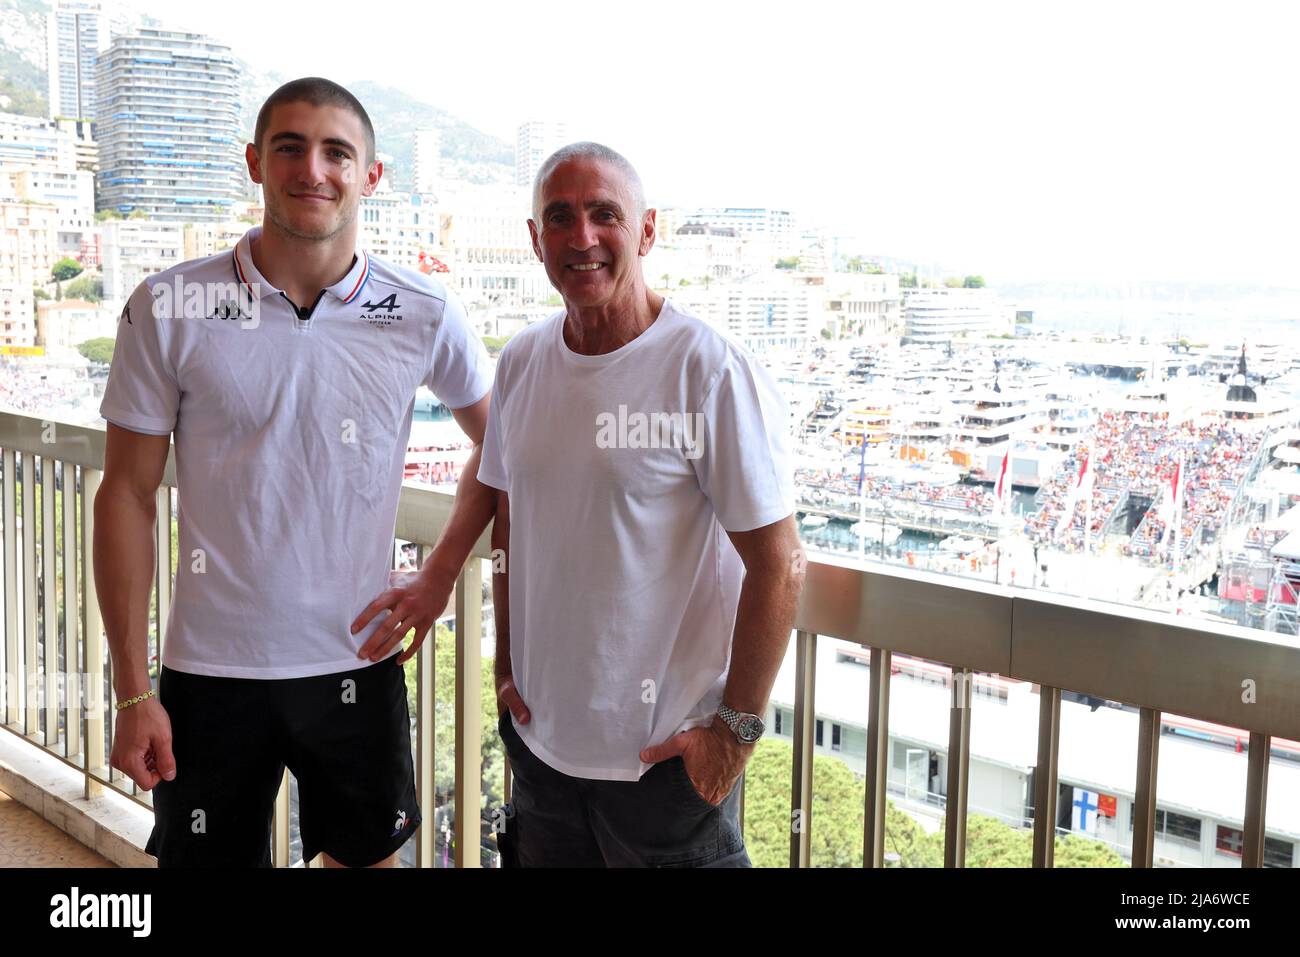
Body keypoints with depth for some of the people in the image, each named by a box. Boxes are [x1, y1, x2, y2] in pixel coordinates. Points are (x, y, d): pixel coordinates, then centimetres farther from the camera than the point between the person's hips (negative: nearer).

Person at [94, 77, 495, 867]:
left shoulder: (424, 315, -5)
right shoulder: (169, 309, -8)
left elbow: (500, 445, 10)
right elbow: (128, 494, -4)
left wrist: (441, 575, 2)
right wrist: (132, 689, -4)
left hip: (358, 662, 1)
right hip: (211, 673, -1)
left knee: (365, 855, 16)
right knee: (211, 857, 13)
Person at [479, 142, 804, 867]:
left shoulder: (711, 371, -17)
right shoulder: (521, 362, 2)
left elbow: (779, 565, -16)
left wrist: (737, 727, -14)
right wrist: (507, 666, 10)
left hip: (670, 753, -5)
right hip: (539, 731, 6)